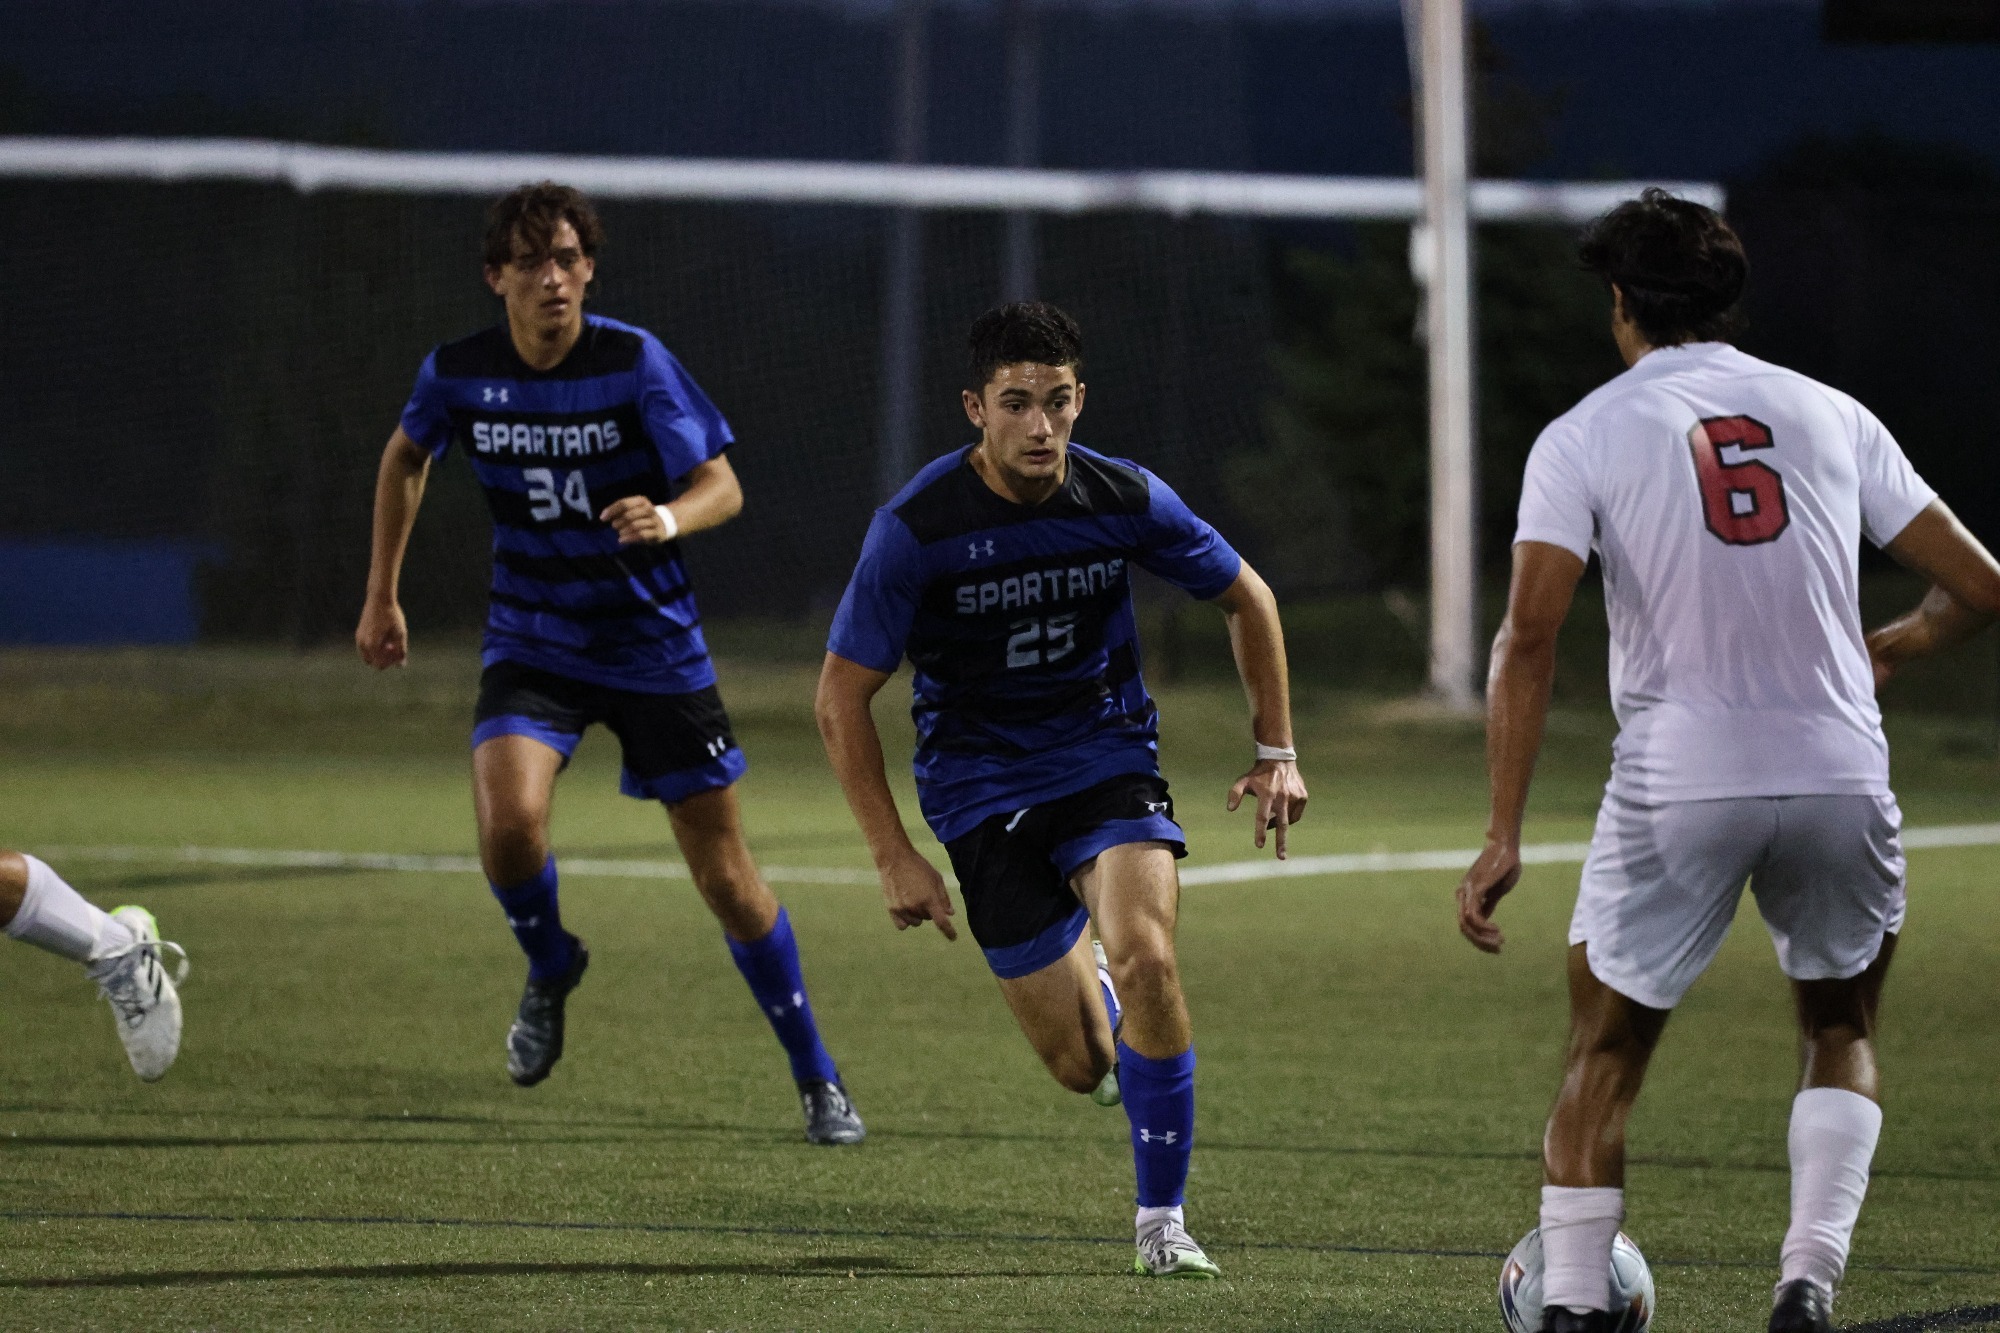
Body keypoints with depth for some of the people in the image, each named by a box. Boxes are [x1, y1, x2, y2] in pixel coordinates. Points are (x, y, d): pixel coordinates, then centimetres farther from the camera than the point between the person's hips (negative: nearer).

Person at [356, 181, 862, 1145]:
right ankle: (550, 971, 8)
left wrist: (669, 519, -37)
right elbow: (406, 458, 15)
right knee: (509, 823, -26)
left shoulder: (633, 364, -15)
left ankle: (816, 1080, 20)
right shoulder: (459, 375, -7)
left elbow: (721, 486, -14)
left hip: (654, 648, -1)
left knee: (726, 877, 2)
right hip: (532, 647, 1)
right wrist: (381, 596, 16)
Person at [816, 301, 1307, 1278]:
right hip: (982, 787, -1)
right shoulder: (915, 529, -16)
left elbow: (1245, 599, 9)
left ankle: (1163, 1221, -12)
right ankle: (1088, 981, 39)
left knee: (1147, 958, -28)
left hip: (1108, 759, 1)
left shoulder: (1126, 499, -10)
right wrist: (893, 858, -11)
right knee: (1081, 1067, -3)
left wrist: (1276, 752, 7)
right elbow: (841, 697, -9)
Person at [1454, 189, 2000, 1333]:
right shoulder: (1828, 415, 10)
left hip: (1678, 787, -2)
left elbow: (1531, 635, -8)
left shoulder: (1588, 435, 3)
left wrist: (1505, 837, -9)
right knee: (1844, 1033, 22)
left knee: (1606, 1053, 13)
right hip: (1840, 778, 2)